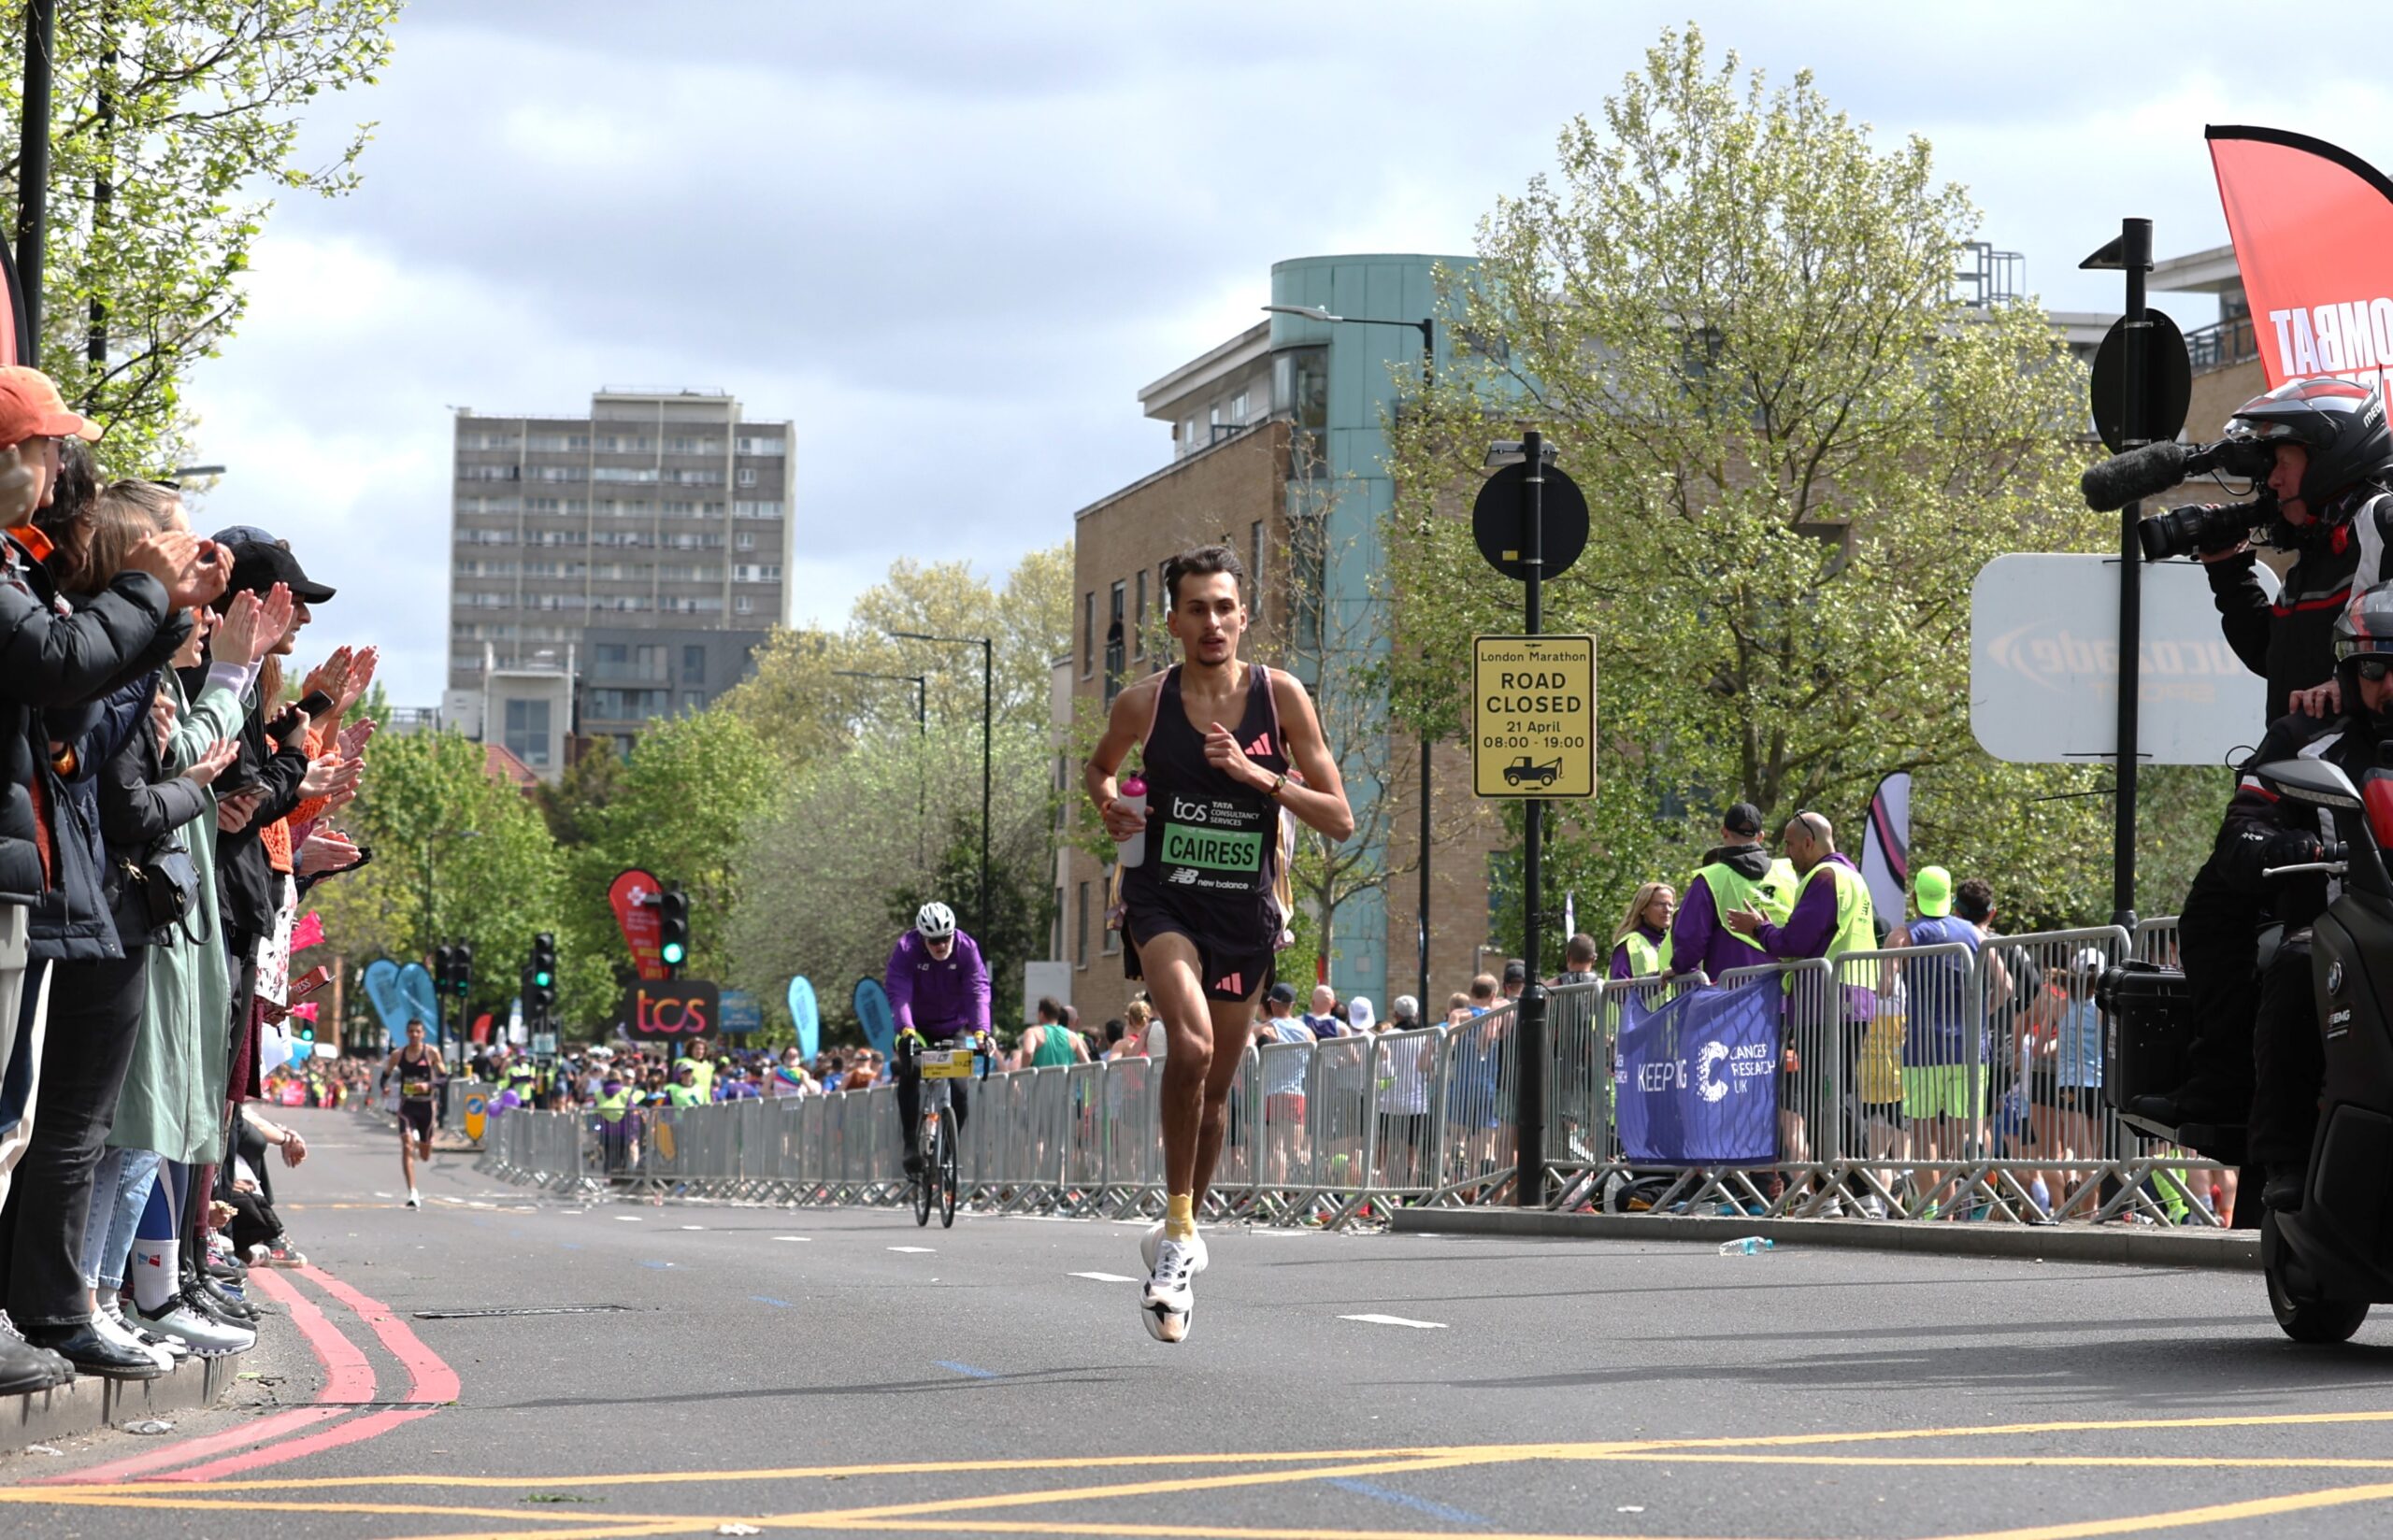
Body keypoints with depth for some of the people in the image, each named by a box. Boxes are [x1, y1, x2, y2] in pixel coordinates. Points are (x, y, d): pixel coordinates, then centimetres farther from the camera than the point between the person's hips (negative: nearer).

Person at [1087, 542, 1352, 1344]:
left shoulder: (1280, 696, -4)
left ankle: (1178, 1240, 33)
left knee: (1215, 1084, 13)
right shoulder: (1144, 703, -4)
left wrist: (1259, 776, -17)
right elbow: (1100, 767, 19)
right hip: (1164, 896, -2)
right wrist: (1109, 805, -2)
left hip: (1246, 909, 2)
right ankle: (1180, 1230, -17)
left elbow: (1340, 820, -4)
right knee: (1192, 1043, -28)